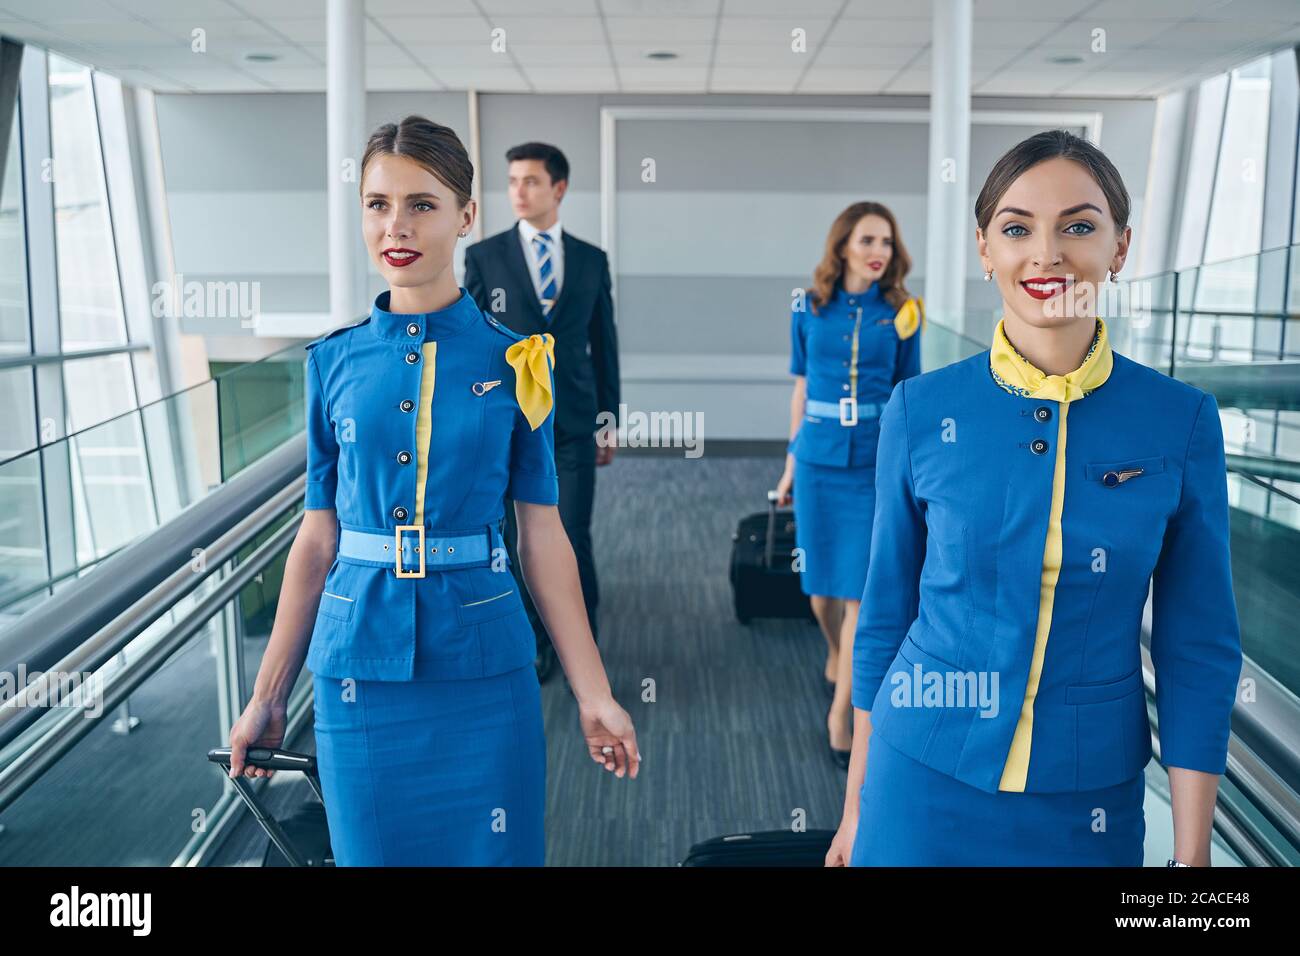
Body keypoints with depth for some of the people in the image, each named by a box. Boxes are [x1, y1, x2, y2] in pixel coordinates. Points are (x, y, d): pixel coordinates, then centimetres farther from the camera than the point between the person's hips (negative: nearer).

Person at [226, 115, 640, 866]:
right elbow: (319, 535, 6)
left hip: (483, 662, -1)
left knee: (491, 852, 9)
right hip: (360, 668, 2)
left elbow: (542, 534, -1)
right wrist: (268, 697, 8)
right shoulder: (335, 362, 1)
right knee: (374, 849, 13)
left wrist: (595, 695, -3)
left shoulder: (515, 360, -3)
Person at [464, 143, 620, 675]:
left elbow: (604, 343, 10)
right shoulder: (484, 256, 1)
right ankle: (533, 641, 23)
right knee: (520, 539, 7)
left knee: (573, 538, -1)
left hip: (573, 422, 1)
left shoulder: (592, 260, 6)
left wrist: (609, 421, 9)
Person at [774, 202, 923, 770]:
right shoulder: (809, 309, 2)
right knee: (821, 583, 11)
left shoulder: (900, 313, -1)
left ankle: (840, 713, 3)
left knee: (860, 590, -5)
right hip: (819, 461, 1)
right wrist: (791, 462, 10)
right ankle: (835, 655, 41)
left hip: (876, 464, -1)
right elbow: (801, 389, 8)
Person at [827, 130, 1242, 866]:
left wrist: (1192, 851, -3)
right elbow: (885, 613, 1)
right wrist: (857, 802, 6)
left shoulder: (1182, 421, -7)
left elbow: (1199, 649, -3)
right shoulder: (921, 410, -7)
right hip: (923, 784, 0)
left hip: (1091, 803, 1)